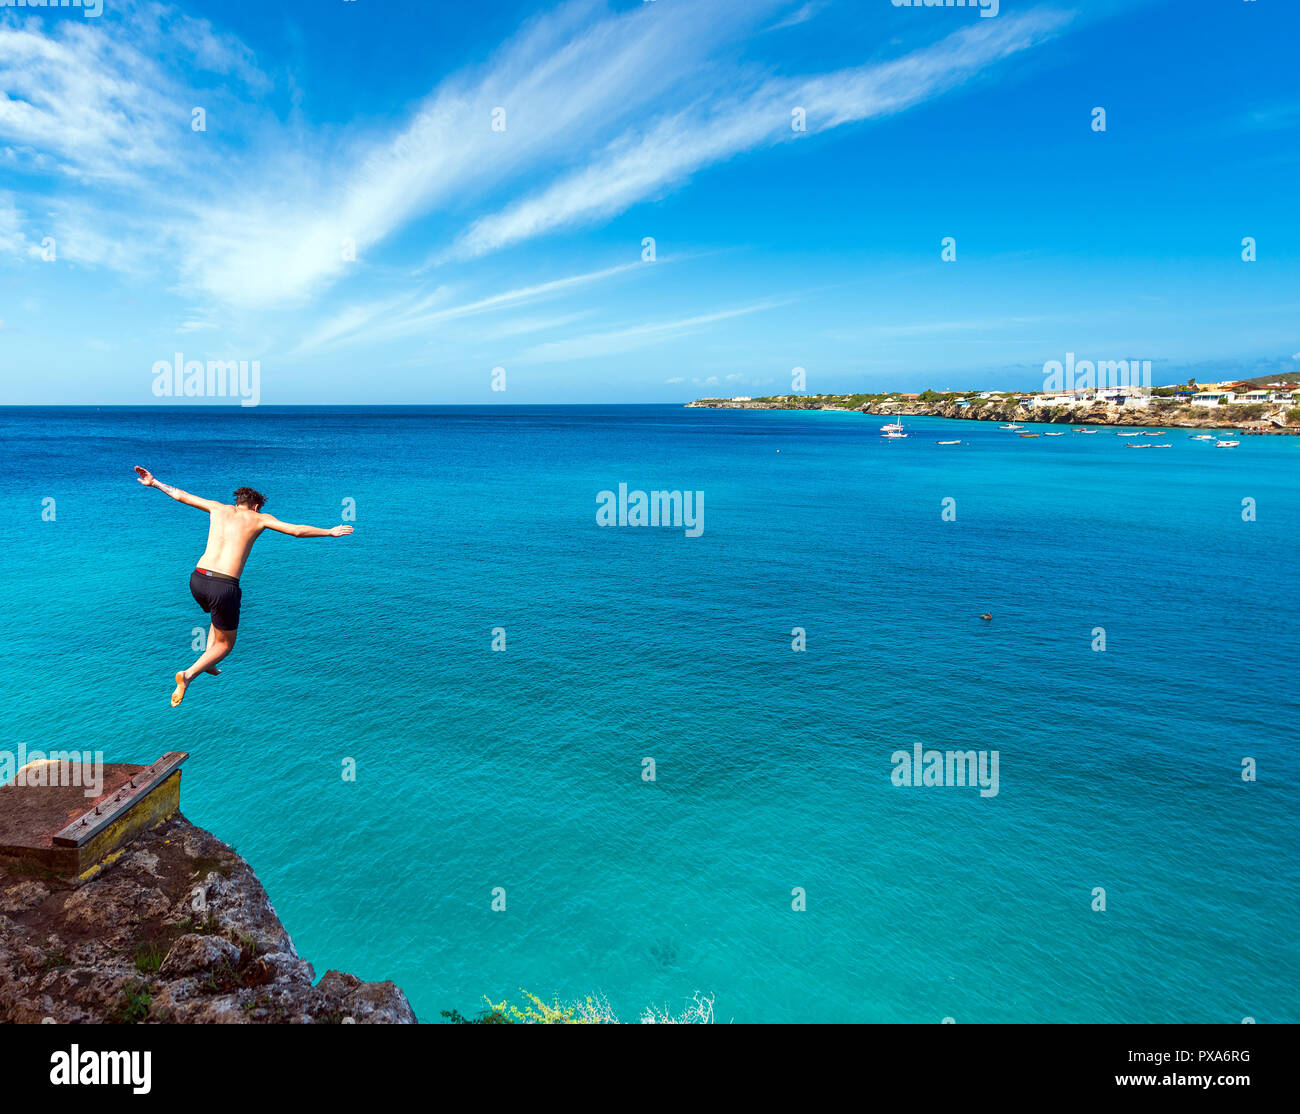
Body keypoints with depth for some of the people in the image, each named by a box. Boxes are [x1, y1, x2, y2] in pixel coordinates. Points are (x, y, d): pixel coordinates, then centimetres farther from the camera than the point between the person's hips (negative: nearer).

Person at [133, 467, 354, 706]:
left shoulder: (218, 508, 16)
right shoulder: (259, 518, 9)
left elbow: (180, 495, 24)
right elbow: (297, 531, 5)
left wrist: (154, 483, 38)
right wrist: (330, 532, 17)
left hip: (198, 579, 5)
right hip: (224, 586, -4)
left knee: (220, 618, 38)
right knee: (225, 644, 16)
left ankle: (208, 659, 23)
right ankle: (188, 674, -5)